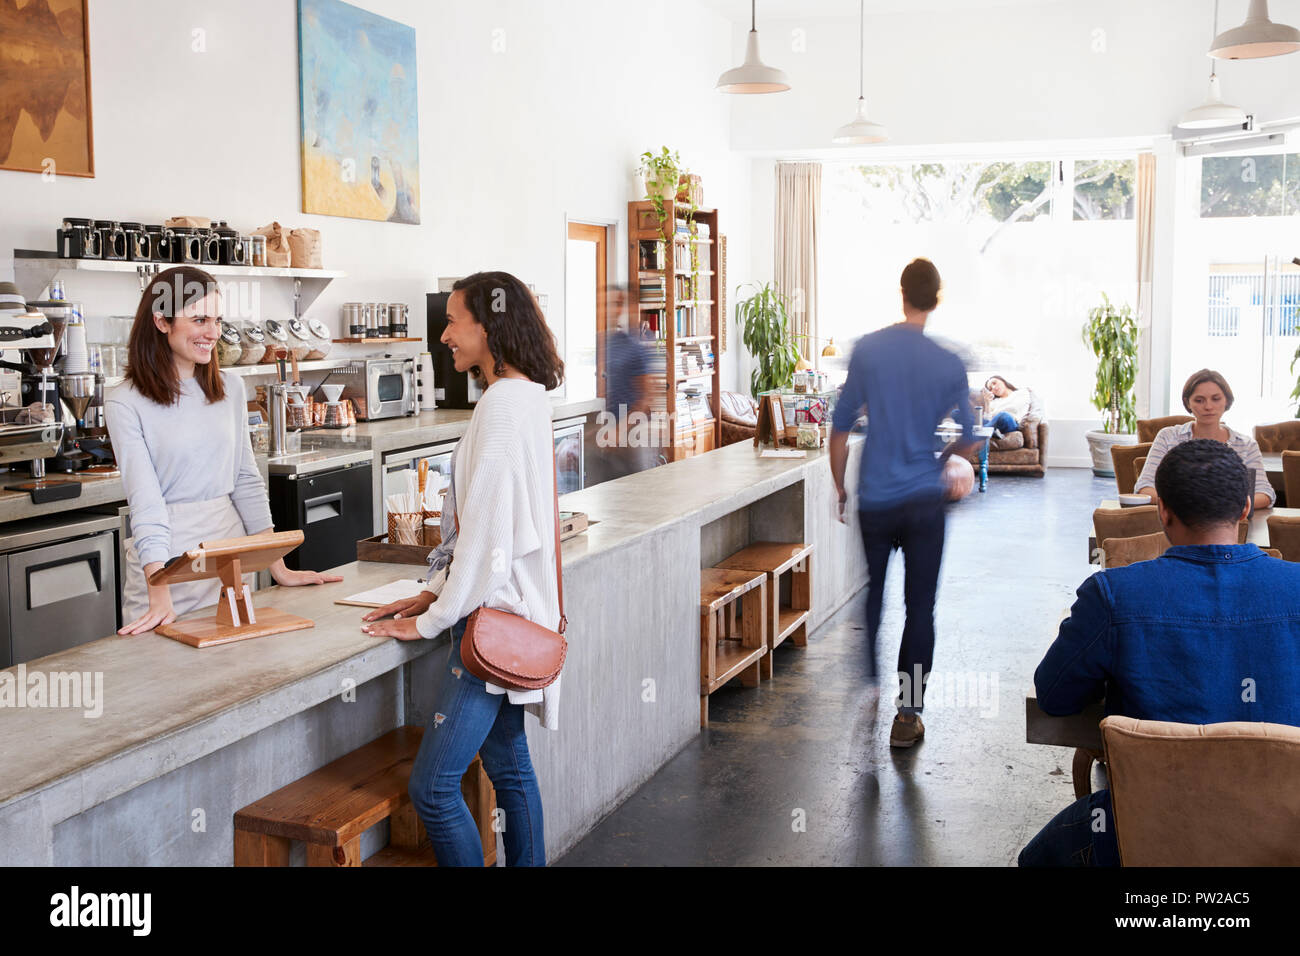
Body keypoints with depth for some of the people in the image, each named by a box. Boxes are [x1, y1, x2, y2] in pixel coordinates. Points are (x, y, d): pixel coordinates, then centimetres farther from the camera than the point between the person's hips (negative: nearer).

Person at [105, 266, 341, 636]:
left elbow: (246, 480, 9)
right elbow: (145, 500, -16)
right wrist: (159, 596, -24)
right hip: (165, 562, -4)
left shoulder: (230, 388, 7)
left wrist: (279, 568, 5)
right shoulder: (125, 402, -9)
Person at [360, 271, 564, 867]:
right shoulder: (526, 397, 13)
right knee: (509, 765, 17)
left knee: (432, 786, -6)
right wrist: (437, 590, 16)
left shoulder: (504, 404, -19)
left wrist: (432, 621, -11)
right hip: (510, 609, 10)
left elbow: (487, 526, -21)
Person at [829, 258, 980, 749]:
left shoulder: (867, 350, -5)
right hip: (924, 501, -1)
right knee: (920, 607, 6)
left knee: (869, 600, 16)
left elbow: (841, 427, -3)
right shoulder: (949, 365, -6)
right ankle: (907, 716, 9)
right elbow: (968, 440, 0)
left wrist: (840, 488, 10)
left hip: (874, 500, 1)